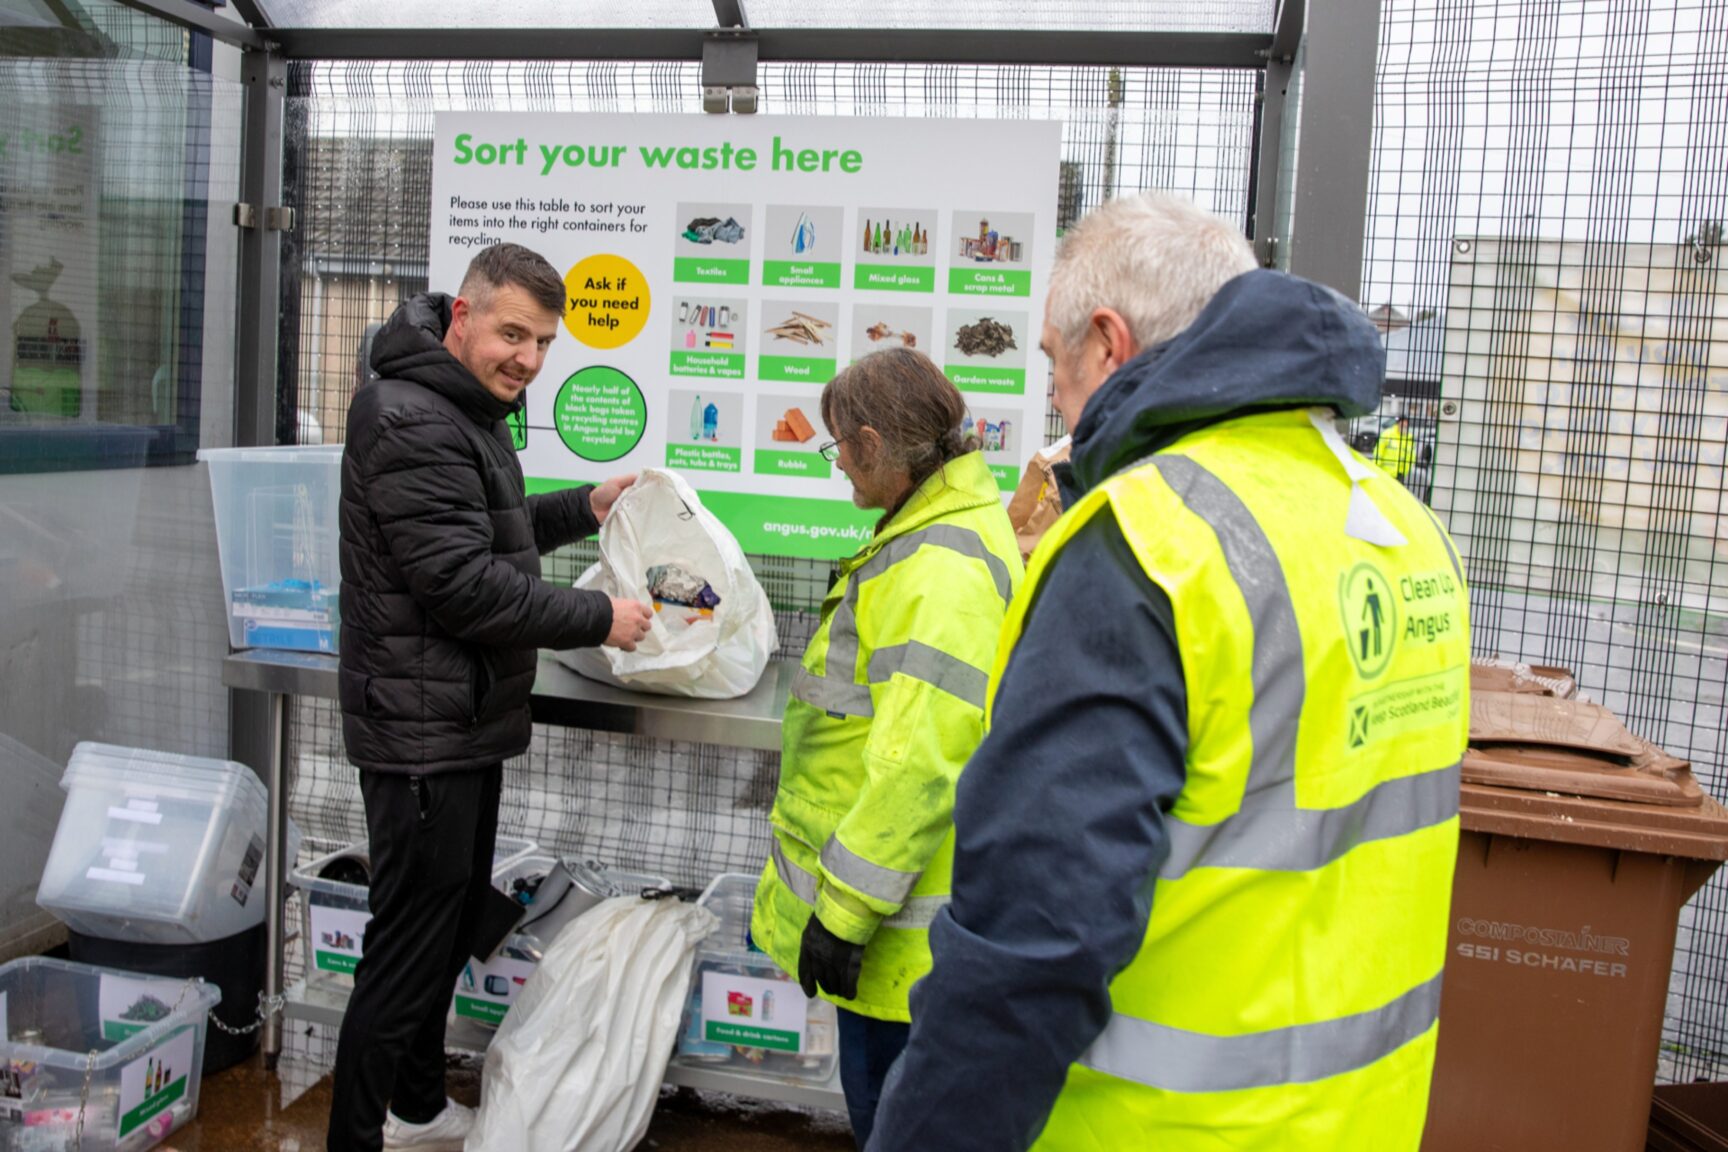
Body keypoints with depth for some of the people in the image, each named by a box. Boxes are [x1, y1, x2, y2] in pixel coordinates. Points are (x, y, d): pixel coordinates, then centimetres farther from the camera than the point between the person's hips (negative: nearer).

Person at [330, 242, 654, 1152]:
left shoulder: (467, 412, 14)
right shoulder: (412, 423, -20)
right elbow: (462, 584, -25)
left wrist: (583, 509, 10)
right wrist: (598, 619, -17)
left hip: (464, 720, 11)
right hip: (422, 730, -11)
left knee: (456, 917, 22)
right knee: (409, 946, -1)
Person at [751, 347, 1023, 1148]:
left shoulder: (940, 567, -24)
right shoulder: (933, 533, 11)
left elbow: (920, 762, -30)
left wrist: (844, 910, -23)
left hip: (907, 925, -10)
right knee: (878, 1087, 23)